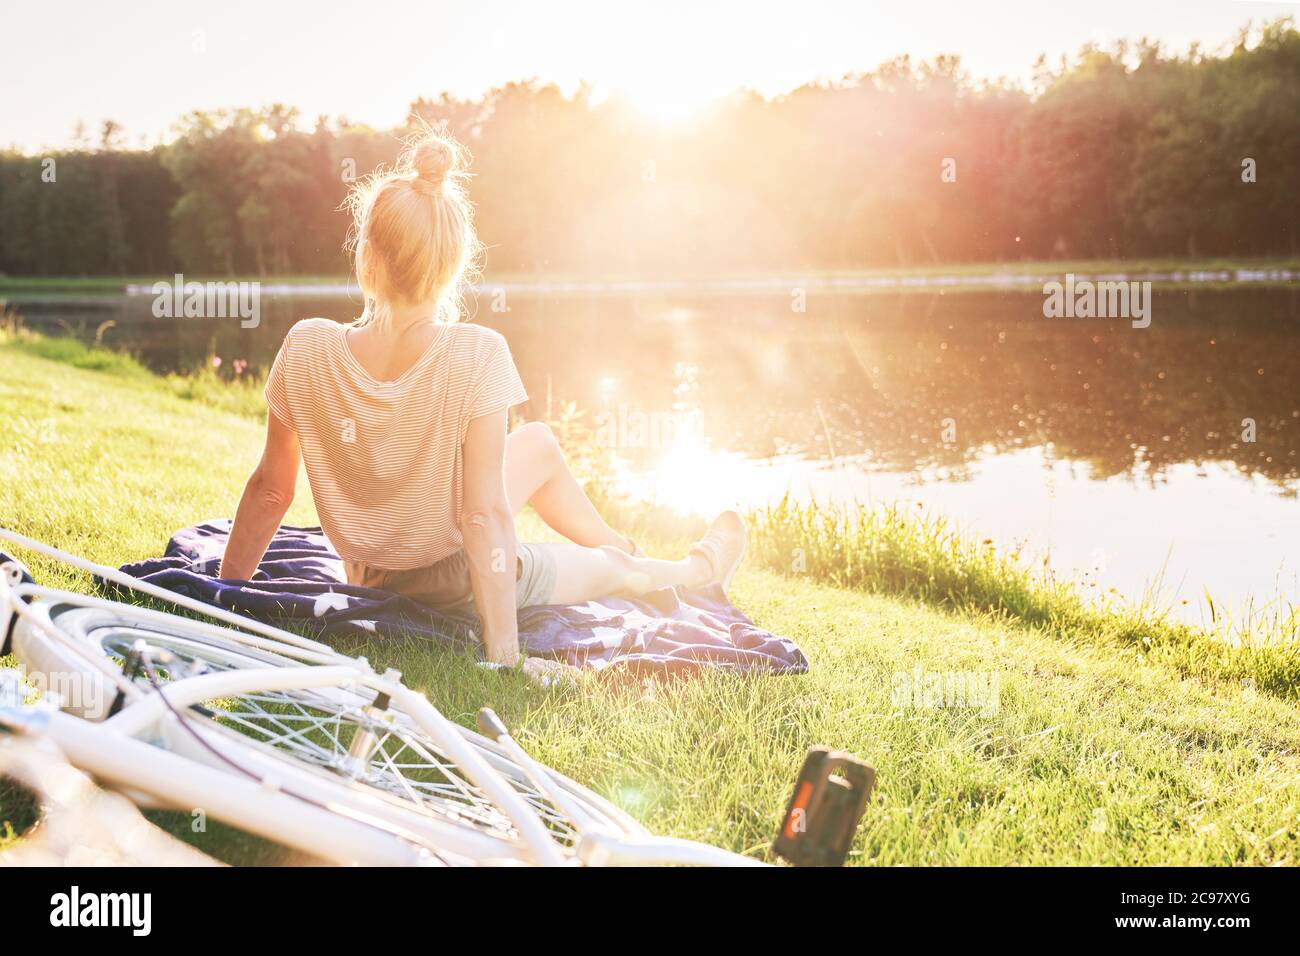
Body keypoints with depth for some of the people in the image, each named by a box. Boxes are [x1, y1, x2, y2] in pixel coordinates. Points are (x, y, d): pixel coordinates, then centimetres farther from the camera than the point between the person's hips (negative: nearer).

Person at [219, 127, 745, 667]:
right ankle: (698, 569, 58)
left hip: (368, 577, 5)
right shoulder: (476, 358, -30)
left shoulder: (306, 349, -21)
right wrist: (502, 658, -23)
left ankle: (617, 544, 52)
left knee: (539, 444, 26)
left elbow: (269, 490, -12)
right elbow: (485, 514, -29)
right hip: (454, 584, -5)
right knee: (616, 570, 26)